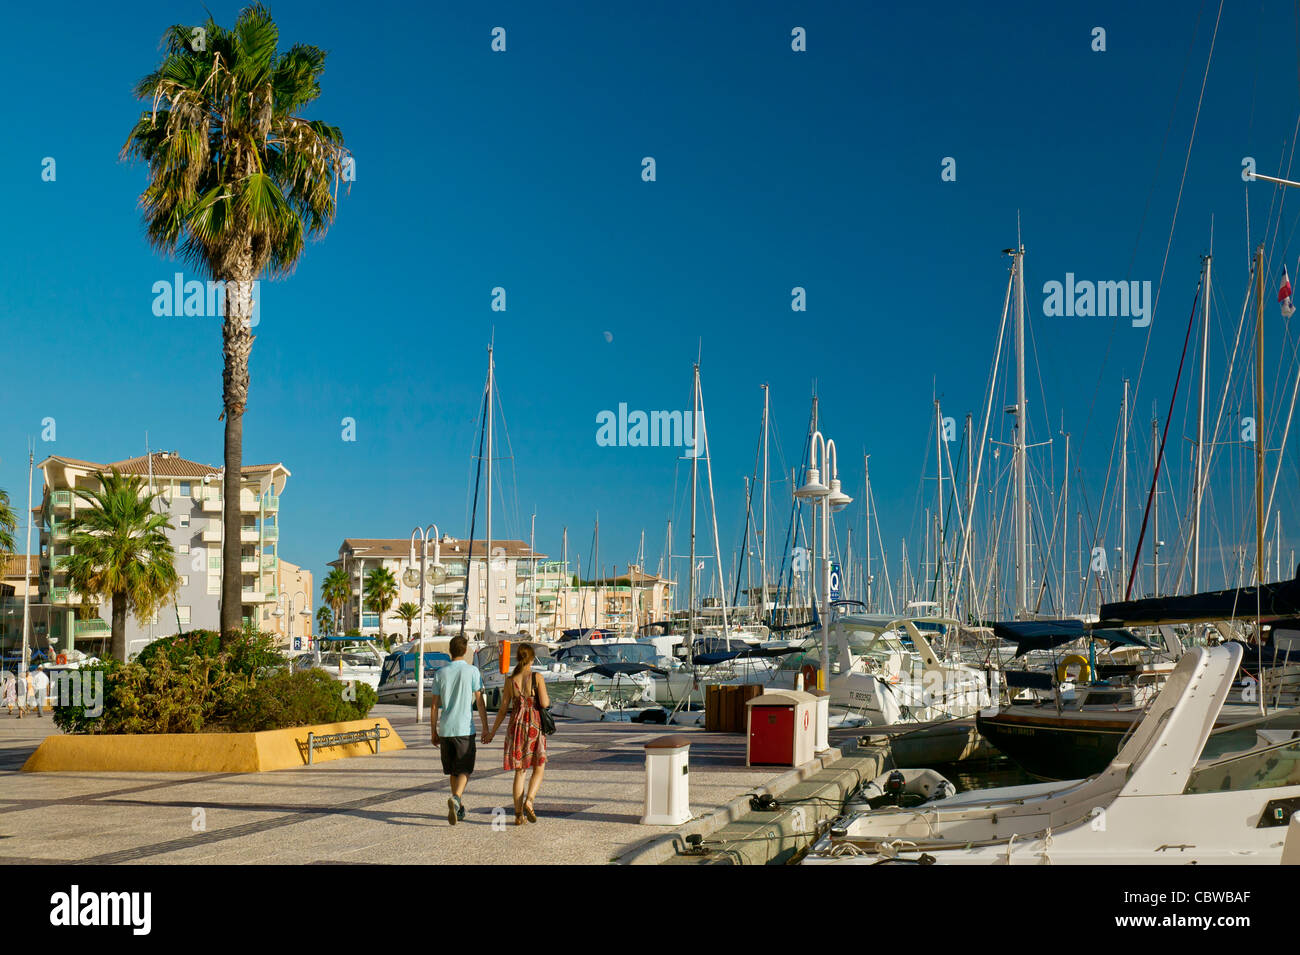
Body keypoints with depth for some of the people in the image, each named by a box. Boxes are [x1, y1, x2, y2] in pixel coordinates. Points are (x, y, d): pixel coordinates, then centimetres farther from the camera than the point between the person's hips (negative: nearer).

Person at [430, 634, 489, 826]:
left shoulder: (440, 673, 5)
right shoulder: (472, 671, -4)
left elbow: (435, 706, 6)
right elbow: (480, 702, -5)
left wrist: (434, 732, 14)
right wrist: (485, 728, 2)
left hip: (445, 729, 3)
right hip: (464, 729, -3)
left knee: (453, 771, 15)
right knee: (464, 770, 1)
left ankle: (460, 808, 22)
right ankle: (455, 799, -24)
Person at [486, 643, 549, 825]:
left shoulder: (510, 681, 1)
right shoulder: (537, 678, -7)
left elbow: (503, 709, 3)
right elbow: (544, 703, -13)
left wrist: (492, 732, 12)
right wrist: (547, 698, 11)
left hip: (516, 726, 3)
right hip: (534, 726, -3)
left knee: (519, 771, 11)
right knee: (538, 769, 10)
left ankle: (518, 815, 7)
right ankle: (528, 801, -14)